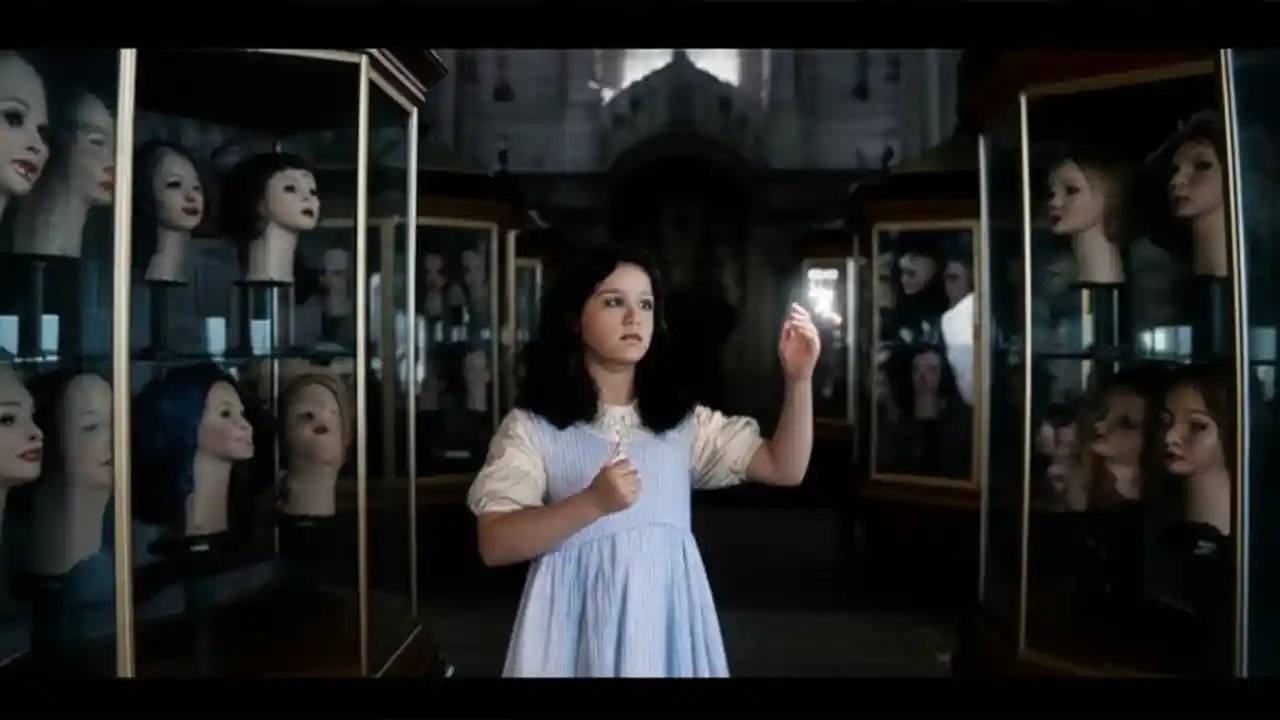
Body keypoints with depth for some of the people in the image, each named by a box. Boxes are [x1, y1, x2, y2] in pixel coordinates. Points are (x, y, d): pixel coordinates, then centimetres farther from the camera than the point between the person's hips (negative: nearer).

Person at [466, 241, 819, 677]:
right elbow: (495, 545, -11)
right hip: (580, 617, -3)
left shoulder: (681, 420, 8)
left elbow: (784, 469, 3)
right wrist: (591, 503, -23)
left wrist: (799, 380, -11)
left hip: (667, 614, 4)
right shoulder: (533, 426, -4)